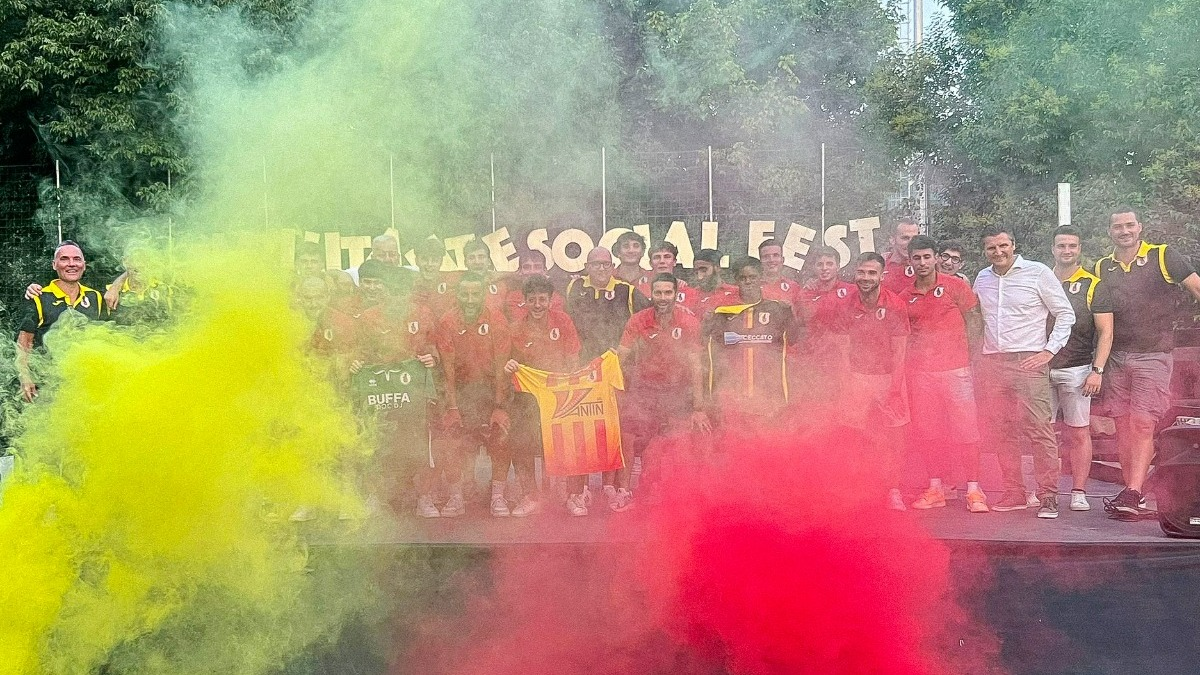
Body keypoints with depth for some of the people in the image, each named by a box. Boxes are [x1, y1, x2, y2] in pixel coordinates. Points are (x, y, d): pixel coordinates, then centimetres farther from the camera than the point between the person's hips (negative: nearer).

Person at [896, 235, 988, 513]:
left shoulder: (955, 286, 0)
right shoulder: (904, 297, 10)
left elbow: (974, 322, 1)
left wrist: (971, 359, -6)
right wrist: (906, 363, 6)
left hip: (955, 368, -4)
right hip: (920, 372, 4)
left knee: (965, 428, -4)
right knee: (927, 430, 6)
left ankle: (974, 490, 2)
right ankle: (935, 489, 15)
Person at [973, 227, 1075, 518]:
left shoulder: (1038, 272, 0)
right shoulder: (982, 279, 14)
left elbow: (1065, 314, 1)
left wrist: (1049, 351, -7)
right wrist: (978, 357, 13)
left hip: (1028, 361, -5)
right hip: (991, 363, 5)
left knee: (1038, 428, -10)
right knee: (1001, 431, 6)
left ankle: (1048, 496, -7)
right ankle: (1014, 493, 14)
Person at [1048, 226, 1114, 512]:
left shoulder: (1093, 285, 3)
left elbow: (1105, 332, -1)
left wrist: (1097, 370, -10)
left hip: (1076, 370, -3)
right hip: (1041, 369, 3)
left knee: (1078, 432, -1)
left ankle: (1079, 492, 4)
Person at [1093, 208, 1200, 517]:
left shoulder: (1163, 257, -2)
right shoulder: (1101, 268, 10)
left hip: (1152, 356, -4)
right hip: (1115, 358, 4)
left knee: (1143, 425, -11)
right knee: (1123, 426, 4)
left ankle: (1132, 494, -14)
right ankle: (1133, 492, 12)